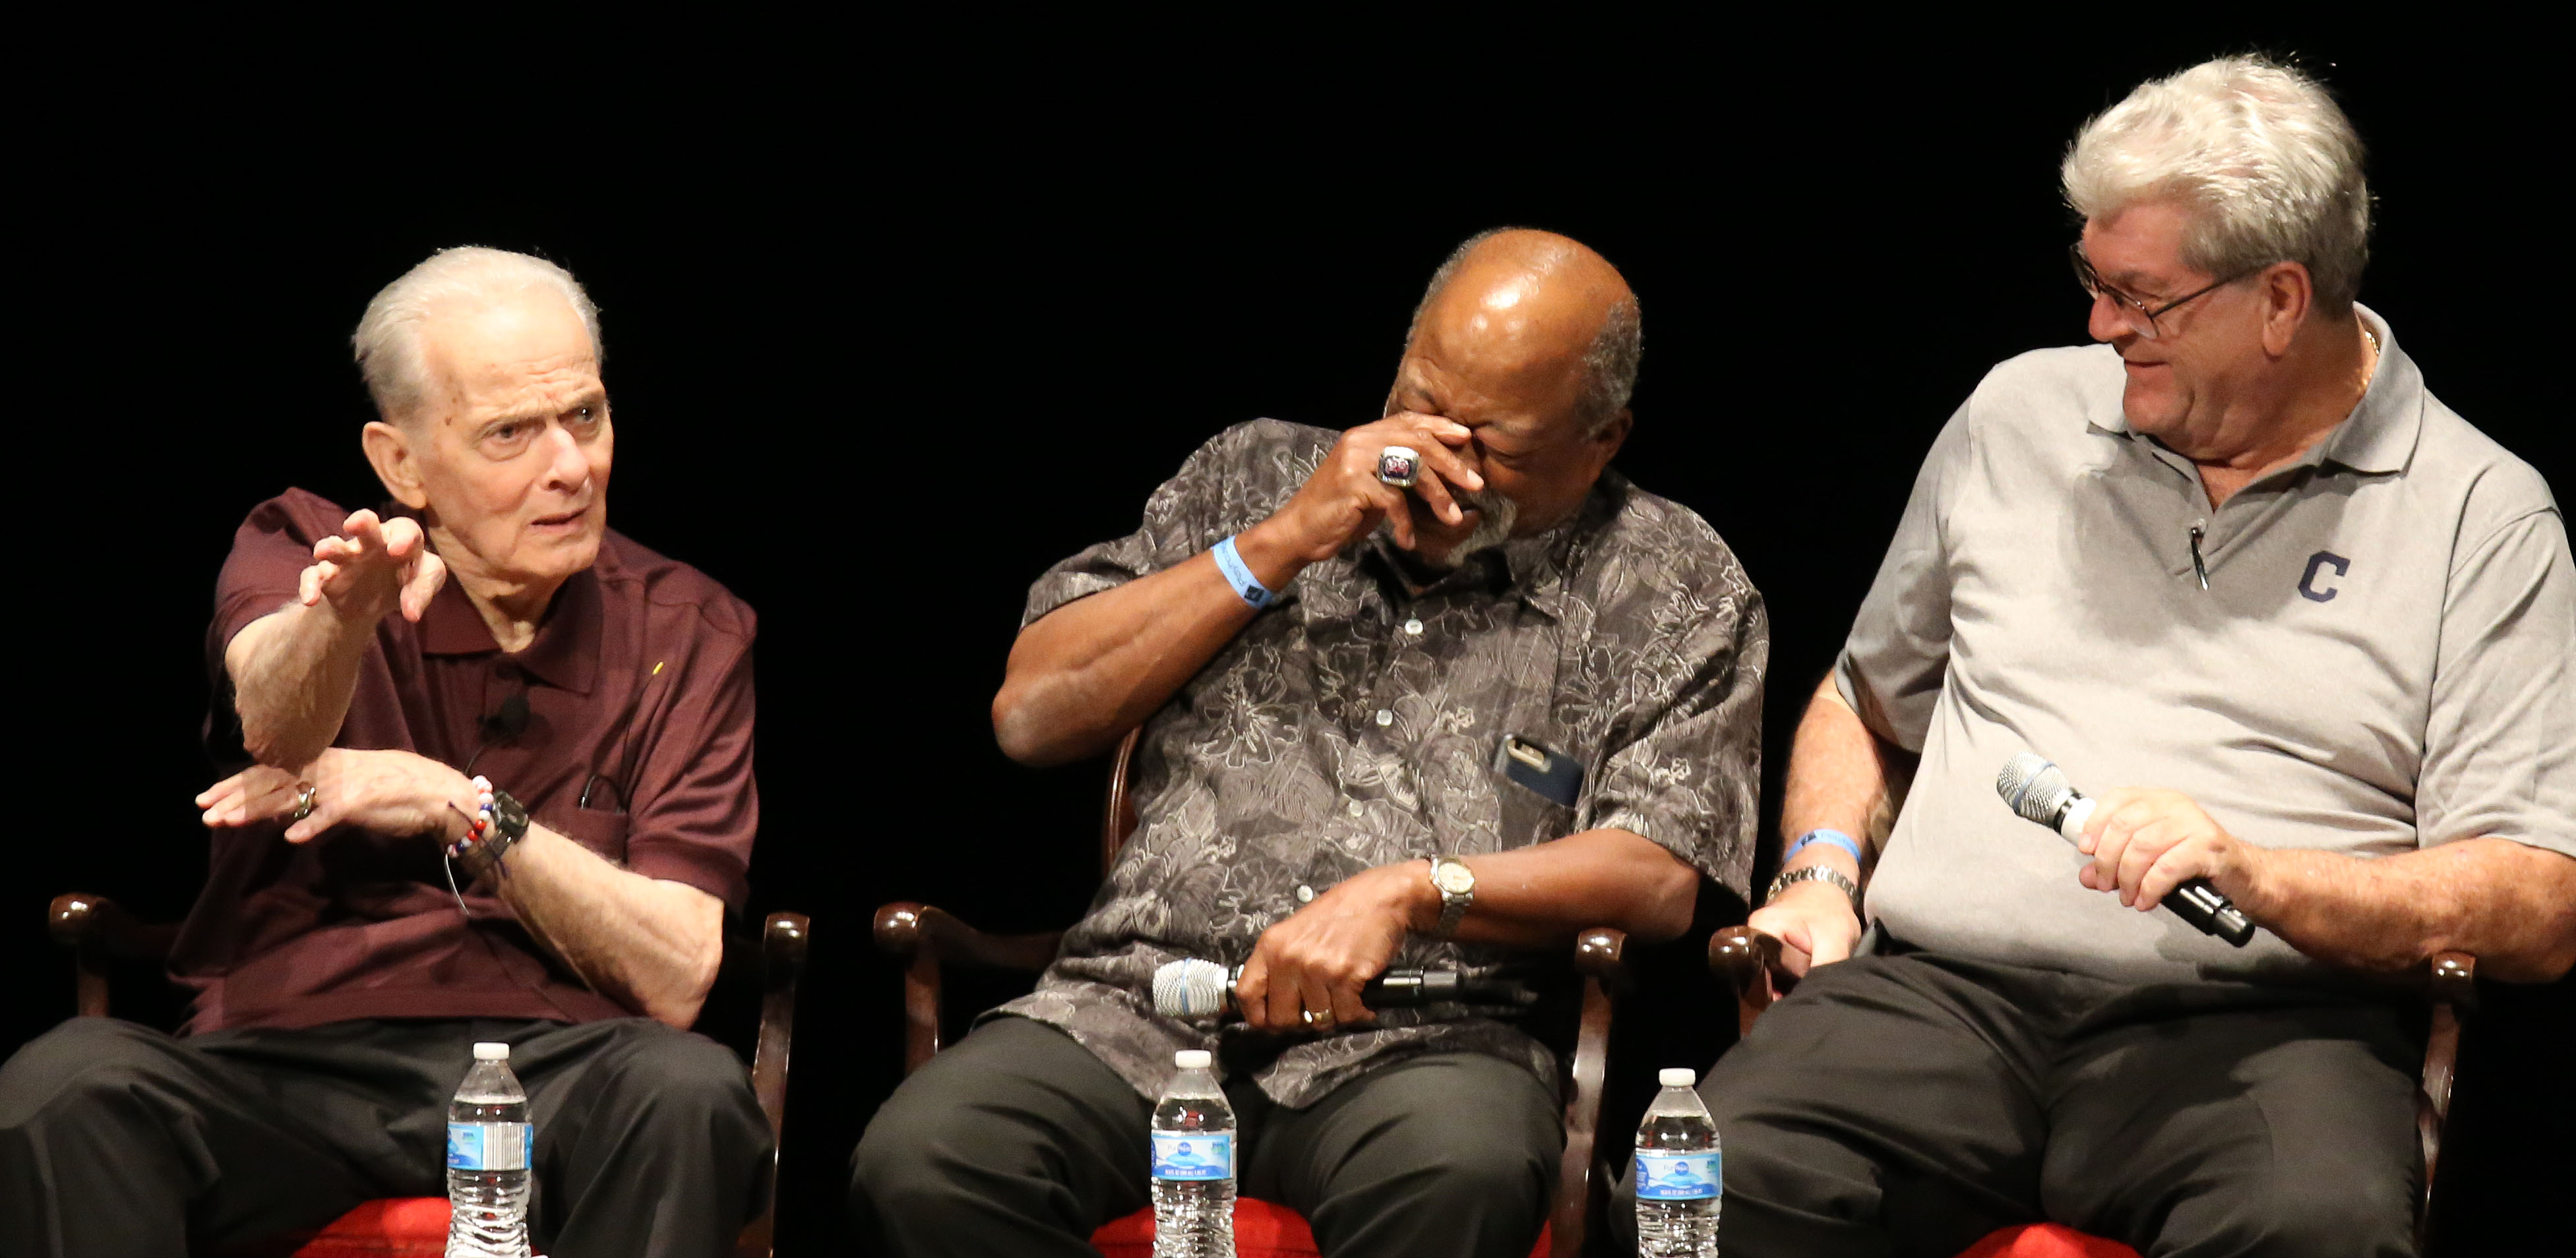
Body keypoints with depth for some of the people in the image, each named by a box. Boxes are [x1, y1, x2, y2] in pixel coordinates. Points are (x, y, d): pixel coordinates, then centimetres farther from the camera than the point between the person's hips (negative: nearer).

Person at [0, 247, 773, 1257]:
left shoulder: (685, 631, 9)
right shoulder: (294, 549, 9)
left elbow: (675, 976, 0)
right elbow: (275, 719, -18)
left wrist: (470, 812, -12)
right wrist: (341, 616, -41)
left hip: (555, 1072, 0)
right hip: (290, 1055, 0)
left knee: (690, 1091, -34)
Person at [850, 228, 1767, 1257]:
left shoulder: (1672, 586, 12)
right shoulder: (1255, 477, 20)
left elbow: (1659, 879, 0)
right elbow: (1033, 713, 11)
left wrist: (1411, 892, -15)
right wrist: (1278, 546, 3)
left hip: (1423, 1040, -3)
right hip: (1146, 1006, 3)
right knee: (922, 1162, -29)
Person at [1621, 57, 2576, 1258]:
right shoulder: (2020, 416, 18)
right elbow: (1868, 701, 31)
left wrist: (2261, 877, -15)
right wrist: (1822, 875, 11)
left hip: (2260, 1018, -2)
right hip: (1946, 995, 3)